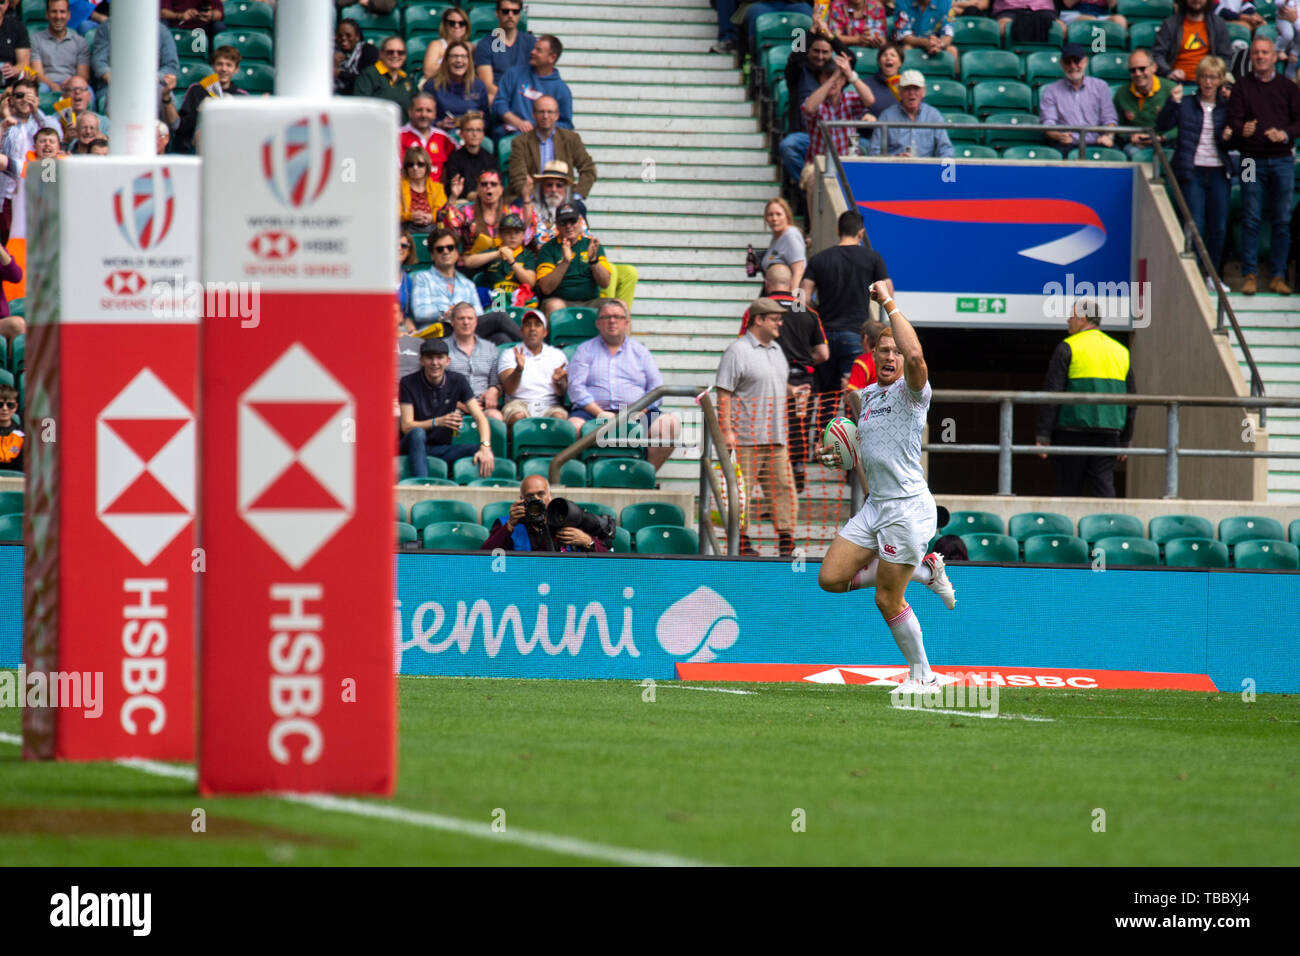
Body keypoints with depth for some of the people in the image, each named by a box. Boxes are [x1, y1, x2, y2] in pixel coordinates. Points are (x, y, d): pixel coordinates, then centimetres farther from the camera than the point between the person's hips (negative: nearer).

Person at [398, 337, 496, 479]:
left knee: (478, 453, -26)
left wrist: (485, 447, -25)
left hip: (443, 448, 2)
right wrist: (438, 422, -30)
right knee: (417, 433, -38)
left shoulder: (458, 382, 2)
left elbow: (480, 418, -6)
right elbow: (406, 426, -13)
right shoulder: (409, 384, -6)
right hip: (416, 446, -2)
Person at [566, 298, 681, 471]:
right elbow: (576, 387, 4)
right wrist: (599, 413, -12)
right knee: (573, 425, -36)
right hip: (593, 412, -1)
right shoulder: (585, 350, 17)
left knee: (670, 423, -28)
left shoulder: (640, 351, 21)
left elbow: (657, 387, 11)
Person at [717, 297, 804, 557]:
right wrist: (727, 431, -17)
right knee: (742, 489, -3)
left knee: (783, 487, 2)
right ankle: (741, 541, 3)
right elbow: (724, 394, -10)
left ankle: (786, 538, 5)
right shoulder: (738, 351, -7)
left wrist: (791, 390, 9)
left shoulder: (776, 350, 18)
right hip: (746, 438, -7)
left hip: (776, 438, 7)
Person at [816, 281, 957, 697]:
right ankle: (924, 570, 14)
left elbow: (915, 355, -32)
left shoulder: (911, 391, -10)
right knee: (830, 579, 0)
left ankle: (922, 674, 15)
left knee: (888, 600, -5)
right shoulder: (868, 395, 14)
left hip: (908, 507, -8)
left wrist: (890, 305, -26)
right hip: (874, 506, 8)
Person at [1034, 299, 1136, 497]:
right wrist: (1125, 441, 22)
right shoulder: (1120, 351, 14)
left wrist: (1043, 435, -8)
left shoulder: (1068, 348, -4)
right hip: (1109, 433, 5)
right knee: (1104, 488, 2)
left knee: (1069, 489, 1)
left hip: (1073, 433, -5)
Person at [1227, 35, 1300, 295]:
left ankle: (1278, 276, 6)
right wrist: (1242, 129, -24)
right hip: (1252, 160, -1)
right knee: (1250, 218, -3)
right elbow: (1233, 120, -1)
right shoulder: (1242, 86, 7)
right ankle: (1250, 275, 1)